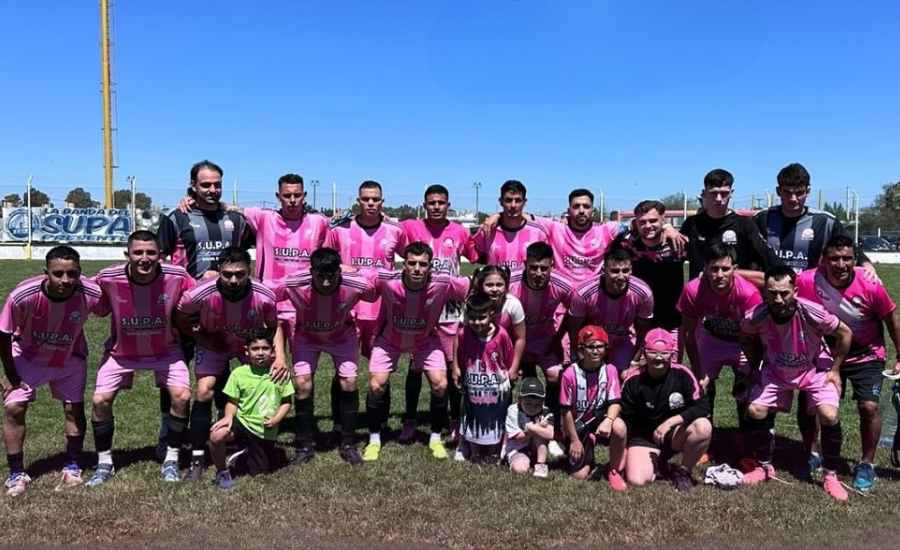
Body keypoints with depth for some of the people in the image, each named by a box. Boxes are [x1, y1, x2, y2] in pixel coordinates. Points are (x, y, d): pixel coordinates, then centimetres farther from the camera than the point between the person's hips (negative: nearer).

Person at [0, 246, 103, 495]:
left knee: (74, 408, 3)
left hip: (71, 360, 1)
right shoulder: (22, 295, -34)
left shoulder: (91, 293, -32)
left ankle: (72, 468, 21)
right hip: (27, 358, -1)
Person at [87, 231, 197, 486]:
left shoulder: (177, 277, -26)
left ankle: (171, 460, 6)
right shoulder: (107, 278, -24)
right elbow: (99, 310, -3)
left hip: (165, 350, -1)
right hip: (121, 352, 1)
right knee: (100, 400, -7)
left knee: (182, 396, -16)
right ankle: (104, 462, 16)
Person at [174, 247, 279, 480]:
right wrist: (199, 337, -17)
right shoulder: (202, 293, -33)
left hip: (252, 344, 1)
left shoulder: (264, 297, -32)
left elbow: (274, 327, -11)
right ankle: (197, 459, -3)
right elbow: (179, 315, -11)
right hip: (214, 344, -1)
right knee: (204, 391, -14)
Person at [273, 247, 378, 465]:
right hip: (306, 337, 0)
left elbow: (374, 277, -13)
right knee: (302, 383, -12)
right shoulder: (293, 285, -35)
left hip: (342, 336, 0)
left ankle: (348, 445, 9)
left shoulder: (356, 285, -35)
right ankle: (304, 446, 6)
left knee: (349, 382, -9)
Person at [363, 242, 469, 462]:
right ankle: (374, 440, 15)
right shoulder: (387, 280, -33)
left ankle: (436, 439, 15)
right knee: (376, 385, -8)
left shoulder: (443, 284, -32)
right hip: (389, 340, 0)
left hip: (425, 341, 1)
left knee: (440, 384, -8)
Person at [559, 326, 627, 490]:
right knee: (579, 475, -9)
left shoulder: (610, 370, -10)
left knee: (619, 427, -34)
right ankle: (588, 446, 27)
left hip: (599, 418, 1)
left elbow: (614, 402, -13)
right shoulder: (570, 374, -17)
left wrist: (608, 420, -35)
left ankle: (614, 470, -8)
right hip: (577, 426, -1)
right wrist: (574, 440, -8)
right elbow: (566, 410, -10)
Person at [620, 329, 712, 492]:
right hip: (644, 438, -1)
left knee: (703, 427, -30)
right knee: (636, 480, -26)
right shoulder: (633, 382, -9)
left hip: (676, 435, 1)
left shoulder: (682, 374, -10)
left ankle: (684, 471, -5)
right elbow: (626, 420, -2)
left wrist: (671, 421, -24)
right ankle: (657, 466, 10)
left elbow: (702, 407, -16)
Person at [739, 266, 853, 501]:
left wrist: (835, 370, -9)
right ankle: (764, 466, 15)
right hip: (774, 371, 2)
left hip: (814, 370, -2)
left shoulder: (810, 312, -32)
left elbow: (844, 333, -13)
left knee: (829, 416, -19)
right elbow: (748, 338, 0)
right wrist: (754, 368, 0)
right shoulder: (755, 317, -26)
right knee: (754, 411, -10)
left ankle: (830, 475, 5)